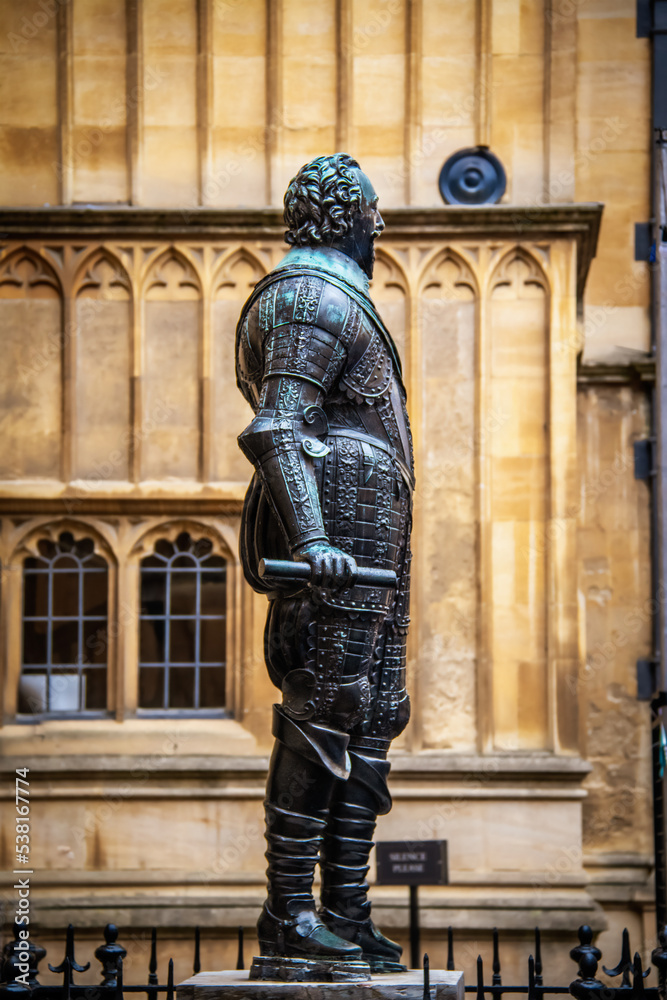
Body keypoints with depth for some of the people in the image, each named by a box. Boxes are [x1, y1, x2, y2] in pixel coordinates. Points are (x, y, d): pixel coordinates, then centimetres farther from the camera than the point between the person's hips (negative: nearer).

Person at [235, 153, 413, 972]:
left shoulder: (331, 299, 25)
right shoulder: (316, 300, -8)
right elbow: (275, 430, -20)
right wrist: (311, 540, -32)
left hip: (365, 550, 11)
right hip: (338, 539, -11)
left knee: (370, 722, 9)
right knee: (321, 718, -12)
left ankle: (344, 914, 12)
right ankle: (289, 915, -11)